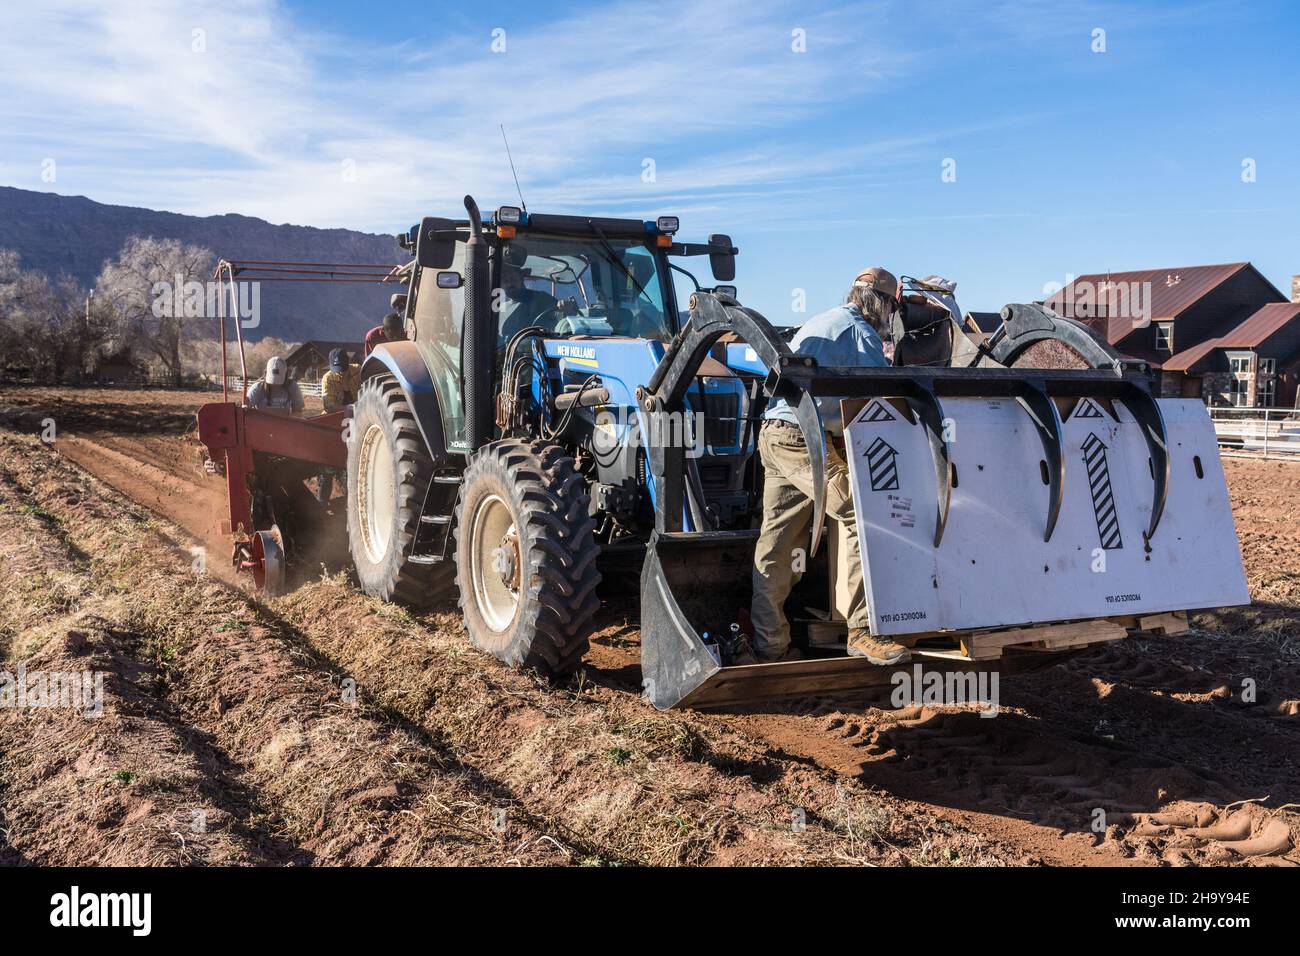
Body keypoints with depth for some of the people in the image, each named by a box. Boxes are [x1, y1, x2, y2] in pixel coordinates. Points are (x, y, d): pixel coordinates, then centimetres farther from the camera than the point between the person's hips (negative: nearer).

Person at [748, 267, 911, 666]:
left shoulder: (818, 323, 26)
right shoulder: (859, 330, -3)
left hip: (773, 437, 10)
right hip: (805, 439, -10)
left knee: (776, 543, 9)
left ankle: (769, 645, 13)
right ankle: (863, 632, -11)